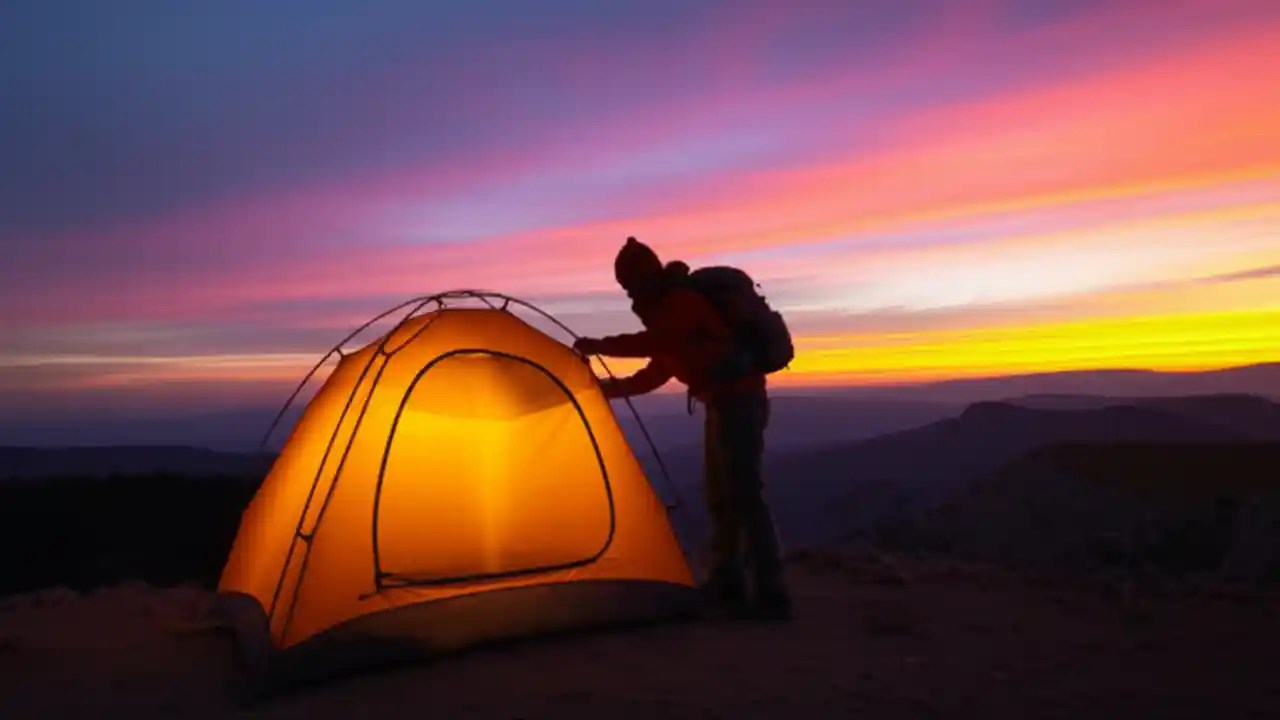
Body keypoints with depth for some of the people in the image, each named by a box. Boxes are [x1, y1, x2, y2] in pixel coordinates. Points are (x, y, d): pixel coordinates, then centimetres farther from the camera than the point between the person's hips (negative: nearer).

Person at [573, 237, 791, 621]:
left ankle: (771, 596, -7)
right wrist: (614, 388, 20)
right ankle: (727, 585, 22)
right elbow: (661, 367, 22)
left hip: (739, 398, -10)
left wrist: (598, 346, -18)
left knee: (744, 496, -11)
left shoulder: (683, 301, -14)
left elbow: (653, 343, -29)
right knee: (720, 494, 14)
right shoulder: (670, 308, 17)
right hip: (724, 402, 10)